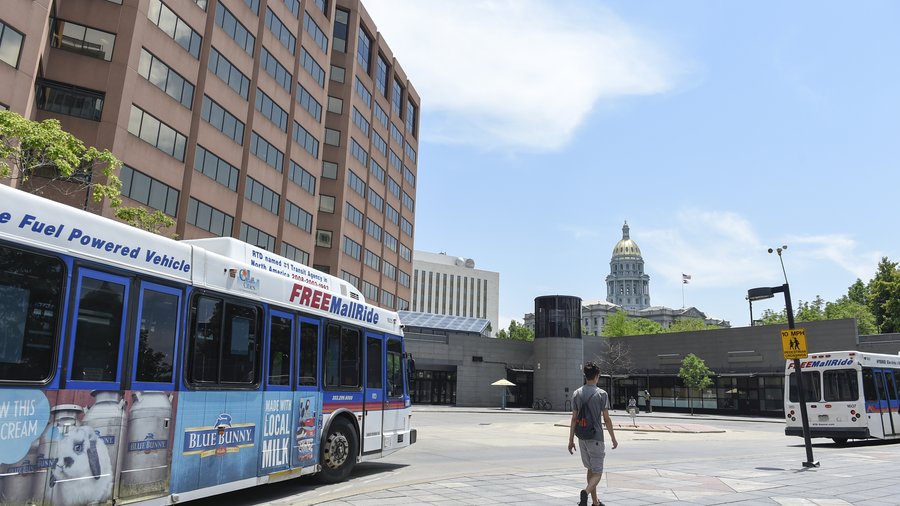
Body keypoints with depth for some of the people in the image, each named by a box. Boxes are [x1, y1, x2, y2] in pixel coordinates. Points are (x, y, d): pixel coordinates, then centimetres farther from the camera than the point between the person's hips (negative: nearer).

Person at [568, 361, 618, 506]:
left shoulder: (577, 394, 3)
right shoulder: (602, 394, -9)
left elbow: (574, 419, 4)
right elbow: (606, 419, -8)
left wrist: (571, 440, 8)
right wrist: (613, 438, 2)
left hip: (582, 438, 5)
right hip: (596, 437, -5)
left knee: (591, 469, 18)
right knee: (597, 472, -1)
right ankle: (586, 492, -27)